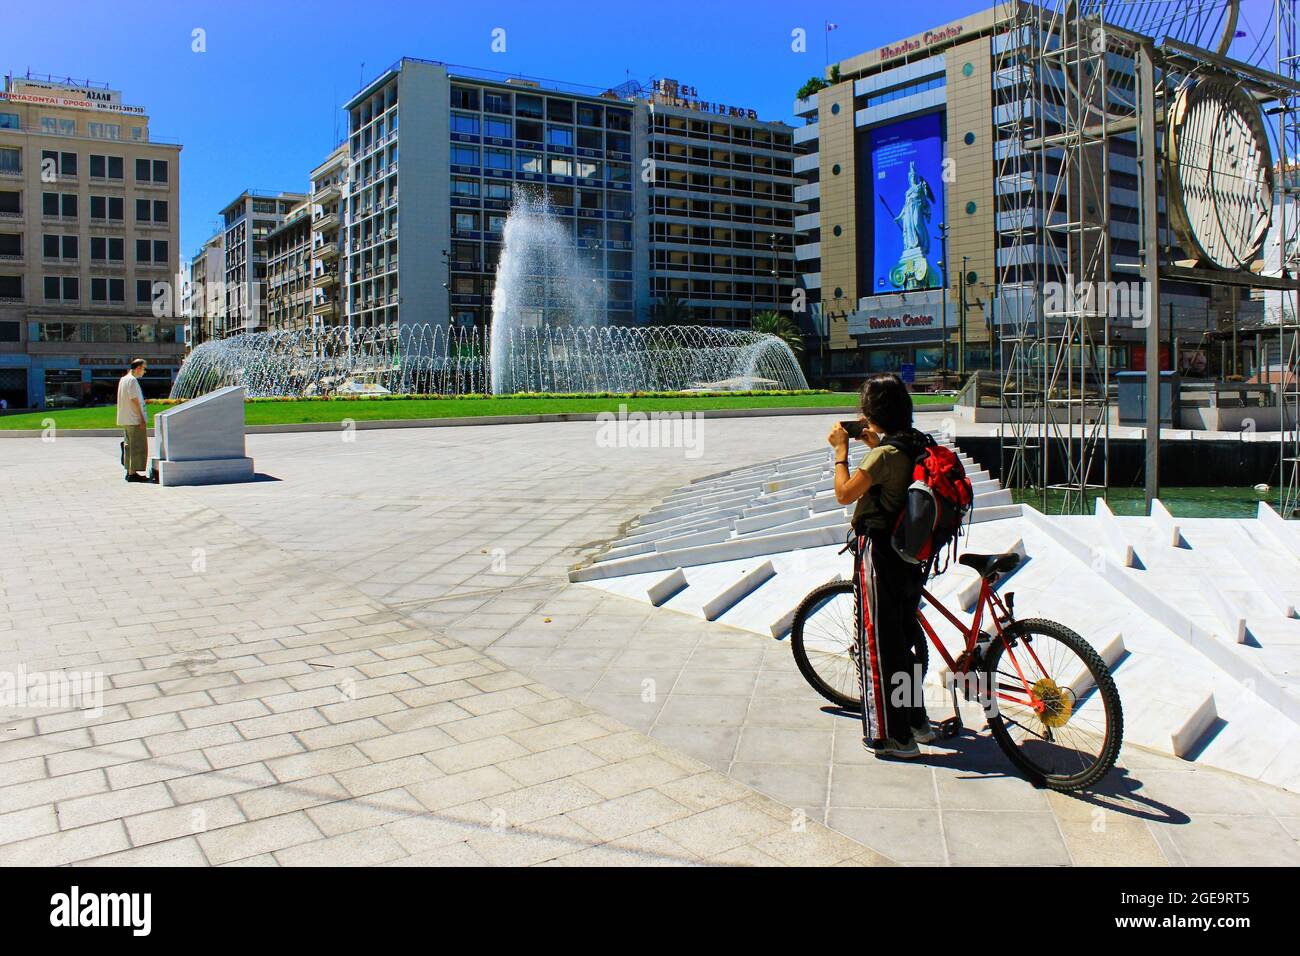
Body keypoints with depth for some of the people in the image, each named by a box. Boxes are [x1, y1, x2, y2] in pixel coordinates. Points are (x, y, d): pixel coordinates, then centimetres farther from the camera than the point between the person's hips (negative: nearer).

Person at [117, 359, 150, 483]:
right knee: (137, 447, -6)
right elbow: (134, 400, -18)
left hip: (125, 420, 10)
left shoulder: (122, 379, 15)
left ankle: (129, 471, 19)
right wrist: (142, 418, -17)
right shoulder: (132, 380, -14)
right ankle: (132, 473, -6)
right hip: (135, 420, -10)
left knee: (130, 445, 15)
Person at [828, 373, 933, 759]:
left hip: (881, 553, -9)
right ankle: (916, 720, 32)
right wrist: (874, 442, 19)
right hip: (912, 553, 9)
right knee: (906, 633, 20)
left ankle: (893, 735, 7)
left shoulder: (884, 454, -21)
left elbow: (844, 493, -17)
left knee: (880, 640, 0)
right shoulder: (917, 446, 6)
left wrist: (841, 449, -8)